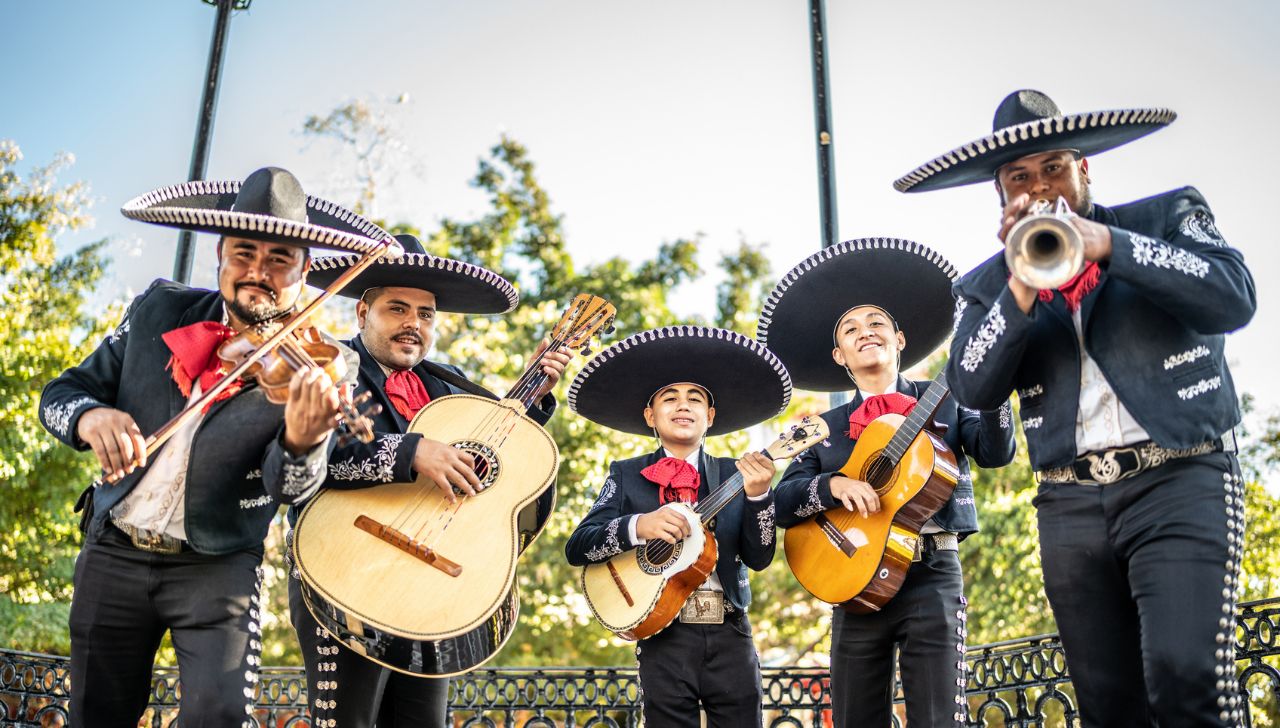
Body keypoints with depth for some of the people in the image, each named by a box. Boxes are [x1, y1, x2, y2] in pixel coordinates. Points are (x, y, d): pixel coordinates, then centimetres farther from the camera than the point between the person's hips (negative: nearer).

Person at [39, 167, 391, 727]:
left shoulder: (315, 368, -12)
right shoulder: (159, 310, -2)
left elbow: (287, 486, -22)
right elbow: (61, 393, 1)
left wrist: (302, 439, -46)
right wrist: (90, 417, -24)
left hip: (218, 568, -3)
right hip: (113, 553, 3)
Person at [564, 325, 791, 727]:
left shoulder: (735, 475, 7)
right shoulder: (627, 475, 5)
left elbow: (758, 558, 0)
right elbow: (577, 548, -4)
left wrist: (758, 495, -16)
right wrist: (638, 526, -20)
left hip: (730, 636, 1)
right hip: (663, 637, -1)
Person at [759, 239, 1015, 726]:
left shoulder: (944, 401, 9)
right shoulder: (826, 428, 12)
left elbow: (995, 453, -7)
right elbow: (783, 503, 2)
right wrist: (833, 485, -17)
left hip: (933, 576, -2)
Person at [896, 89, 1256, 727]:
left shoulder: (1168, 216, 9)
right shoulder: (986, 286, 11)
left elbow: (1234, 298, -7)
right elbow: (973, 390, -2)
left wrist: (1107, 243, -14)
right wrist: (1023, 283, -12)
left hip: (1181, 482, -2)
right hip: (1072, 506, 2)